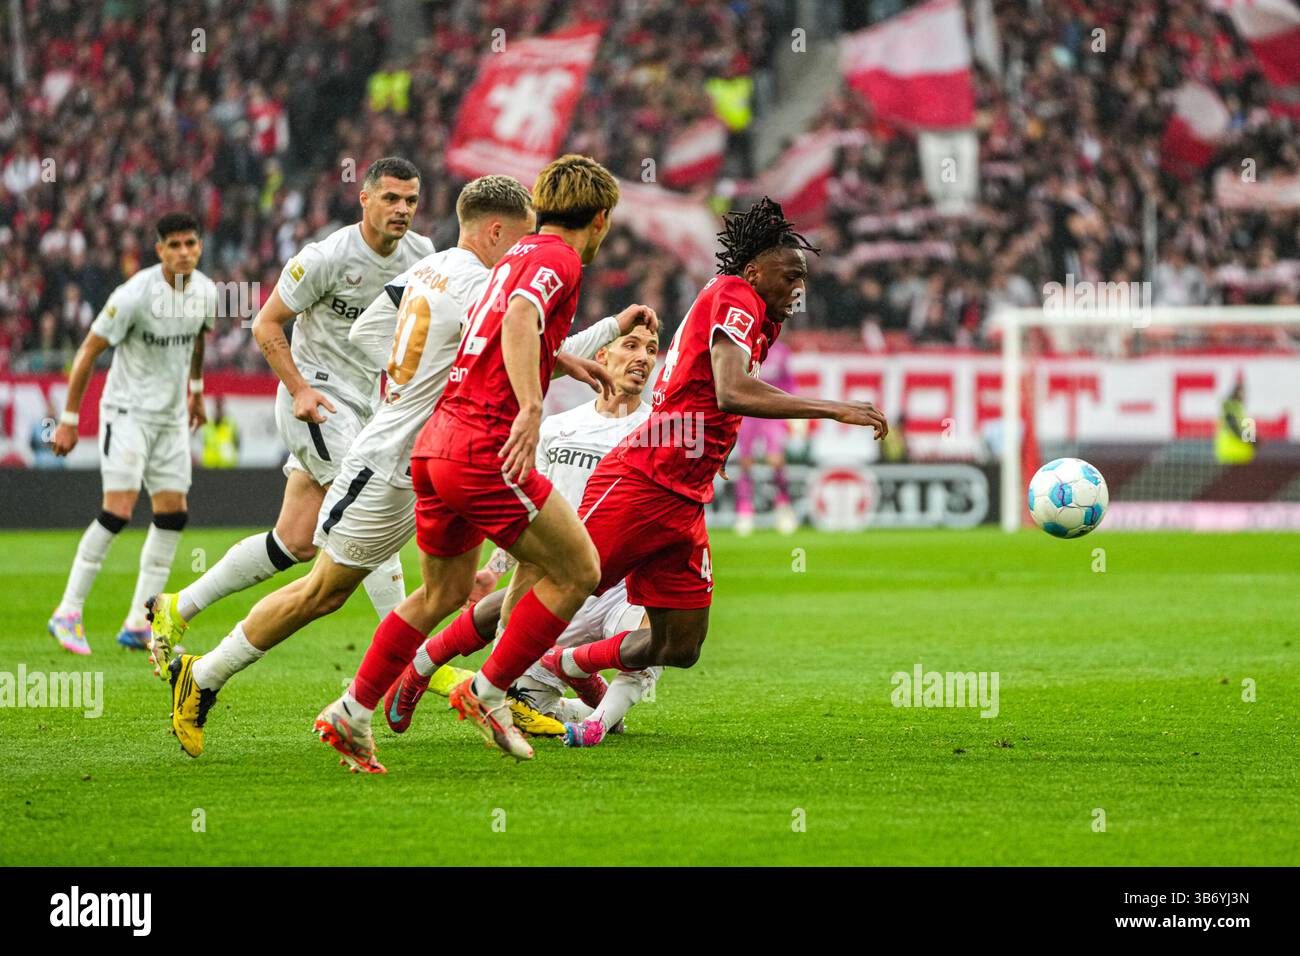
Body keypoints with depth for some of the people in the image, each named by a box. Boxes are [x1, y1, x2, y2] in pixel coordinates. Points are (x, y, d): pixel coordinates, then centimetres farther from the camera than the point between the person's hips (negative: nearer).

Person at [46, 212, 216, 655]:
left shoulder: (206, 292, 0)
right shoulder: (135, 294, -20)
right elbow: (89, 350, -14)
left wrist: (196, 390, 31)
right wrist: (69, 419, -13)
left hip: (170, 418, 7)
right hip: (127, 413, -7)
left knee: (173, 514, 2)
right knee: (118, 511, -16)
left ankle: (139, 624, 8)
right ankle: (68, 613, -7)